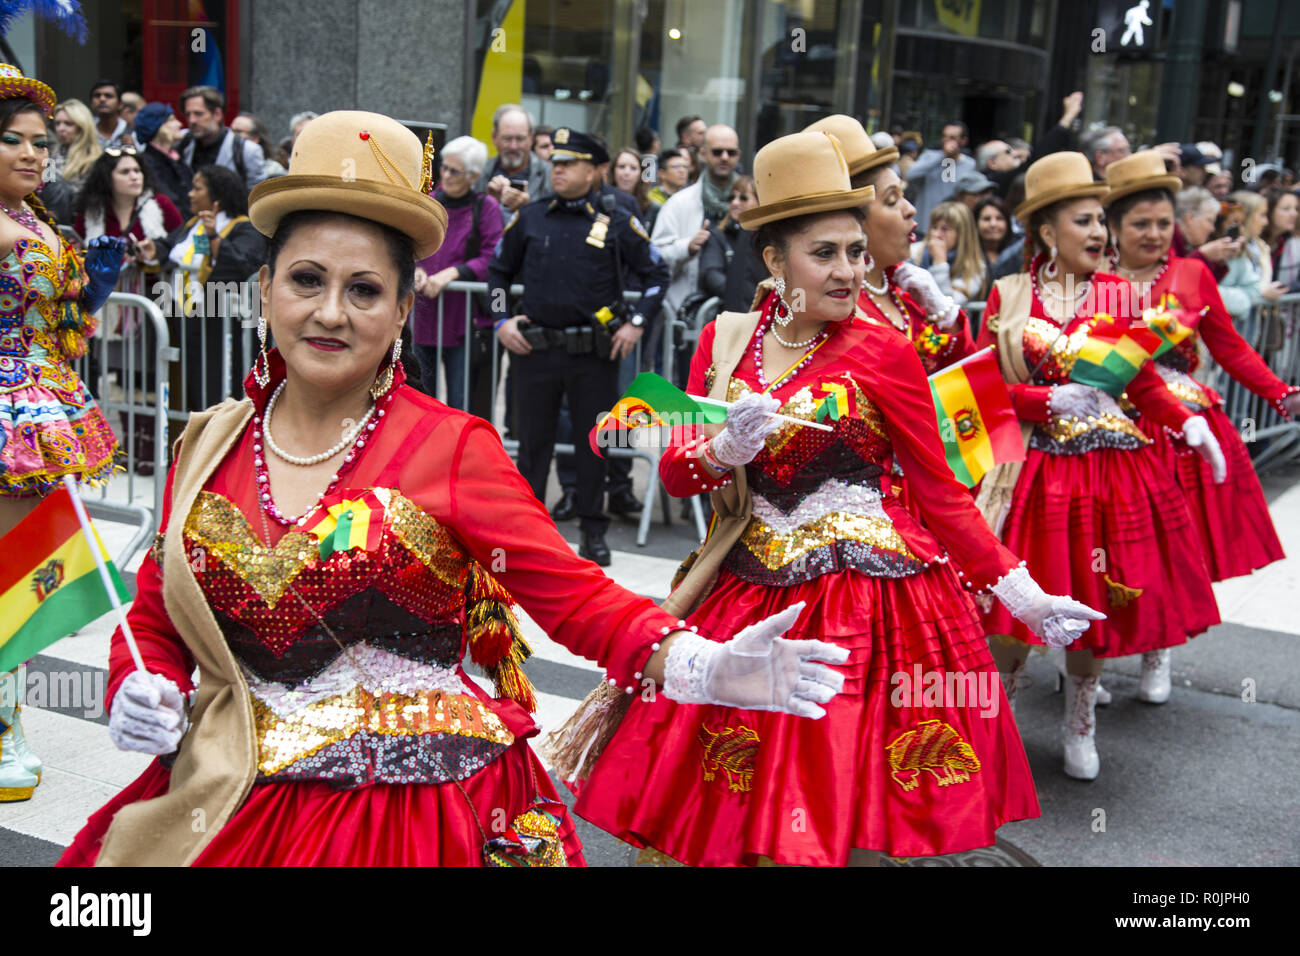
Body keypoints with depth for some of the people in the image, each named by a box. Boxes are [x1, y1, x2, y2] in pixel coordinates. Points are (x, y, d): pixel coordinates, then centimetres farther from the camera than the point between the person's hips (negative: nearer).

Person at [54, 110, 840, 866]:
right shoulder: (211, 446, 3)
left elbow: (576, 597, -13)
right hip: (228, 812, 4)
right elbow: (153, 618, 13)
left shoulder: (451, 448, -8)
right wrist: (141, 691, -8)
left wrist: (704, 667, -29)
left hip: (421, 820, -3)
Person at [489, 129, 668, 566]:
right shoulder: (529, 218, 7)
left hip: (595, 351, -1)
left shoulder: (616, 222, 1)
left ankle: (594, 531, 19)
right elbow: (498, 271, 18)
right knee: (533, 441, 8)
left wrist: (636, 322, -1)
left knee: (592, 443, 7)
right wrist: (502, 320, 6)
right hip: (535, 348, 2)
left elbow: (655, 274, 8)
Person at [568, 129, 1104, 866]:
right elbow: (675, 471, 4)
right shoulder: (726, 340, 5)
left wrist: (1019, 590, -4)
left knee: (835, 814, 1)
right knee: (737, 811, 8)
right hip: (752, 597, 4)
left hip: (868, 601, -3)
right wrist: (726, 450, -17)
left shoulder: (881, 350, -5)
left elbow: (942, 490, -1)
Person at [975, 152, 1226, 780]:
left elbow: (1142, 381, 9)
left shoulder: (1117, 293, 5)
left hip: (1110, 464, 2)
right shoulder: (1009, 295, 0)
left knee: (1095, 604, 7)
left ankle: (1079, 725, 29)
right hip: (1032, 467, -2)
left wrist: (1188, 424, -5)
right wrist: (1052, 402, -17)